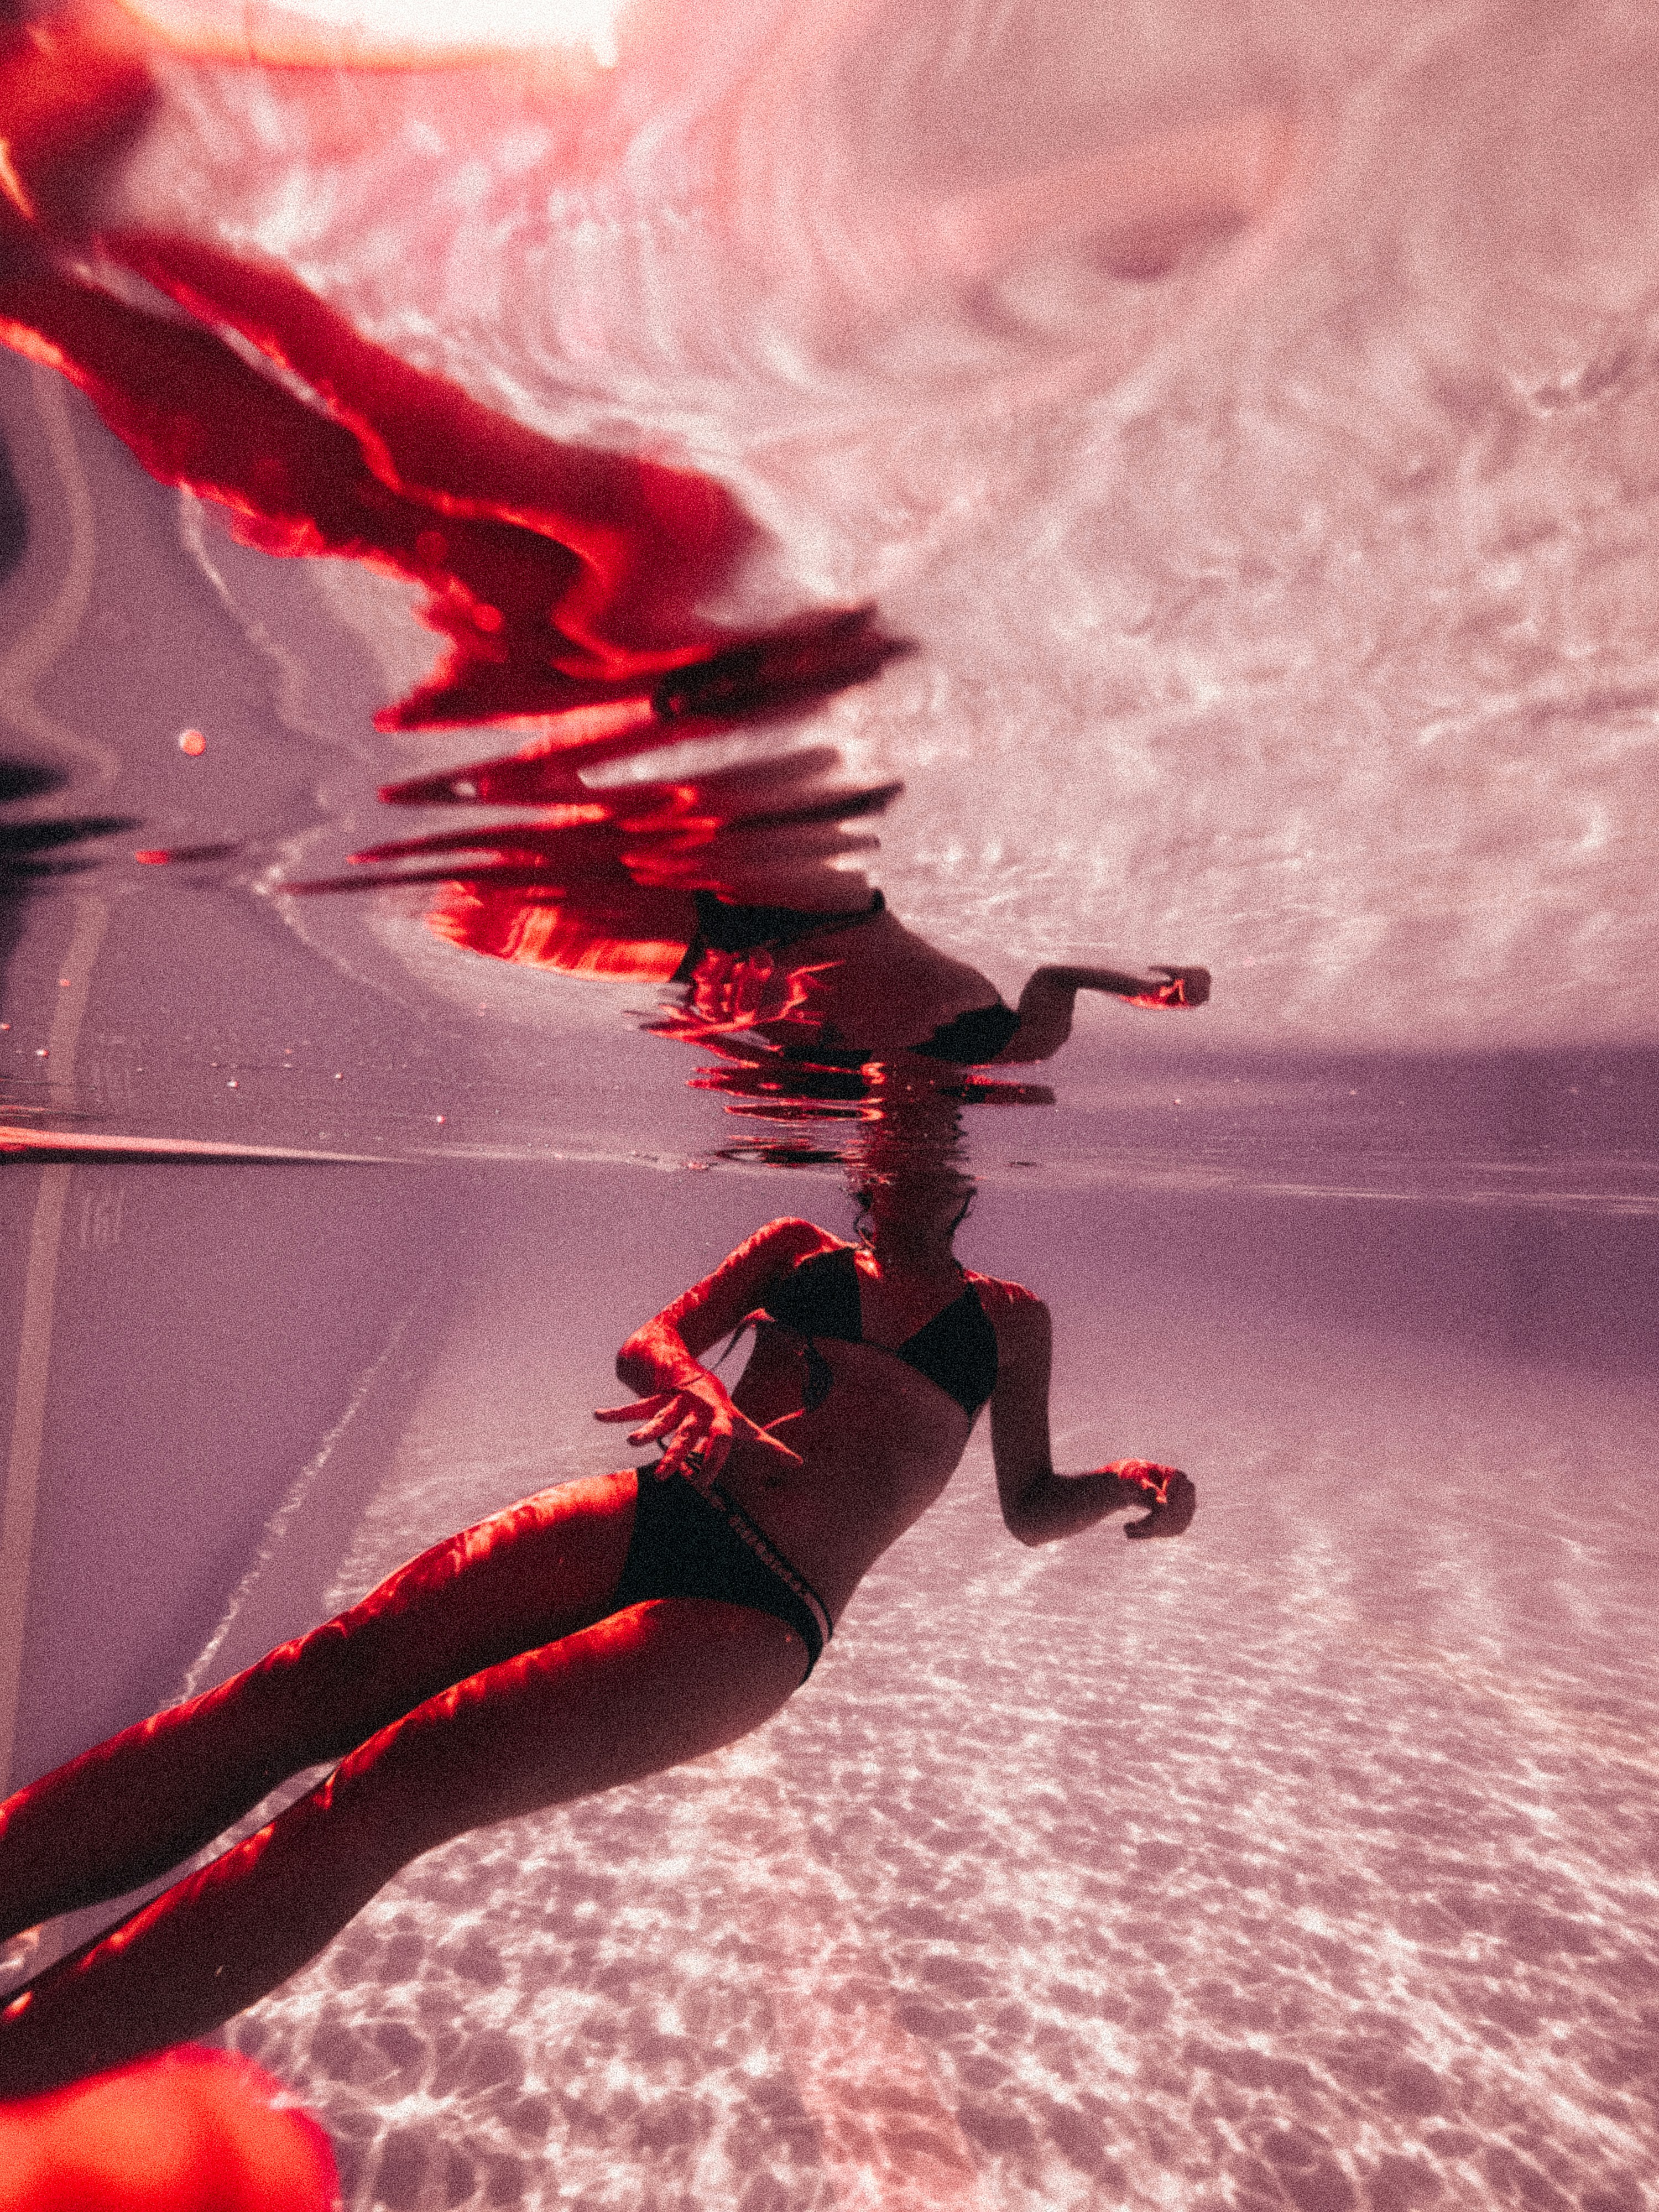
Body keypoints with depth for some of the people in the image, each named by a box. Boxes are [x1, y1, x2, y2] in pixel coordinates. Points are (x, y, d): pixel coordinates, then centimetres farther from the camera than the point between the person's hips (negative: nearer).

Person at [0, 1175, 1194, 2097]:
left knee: (381, 1796, -19)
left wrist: (1124, 1484, -2)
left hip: (754, 1621, -3)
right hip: (642, 1519, 3)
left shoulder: (1007, 1319, 17)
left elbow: (1032, 1510, 20)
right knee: (300, 1688, -16)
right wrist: (712, 1400, -16)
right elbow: (650, 1344, 8)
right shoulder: (799, 1250, 19)